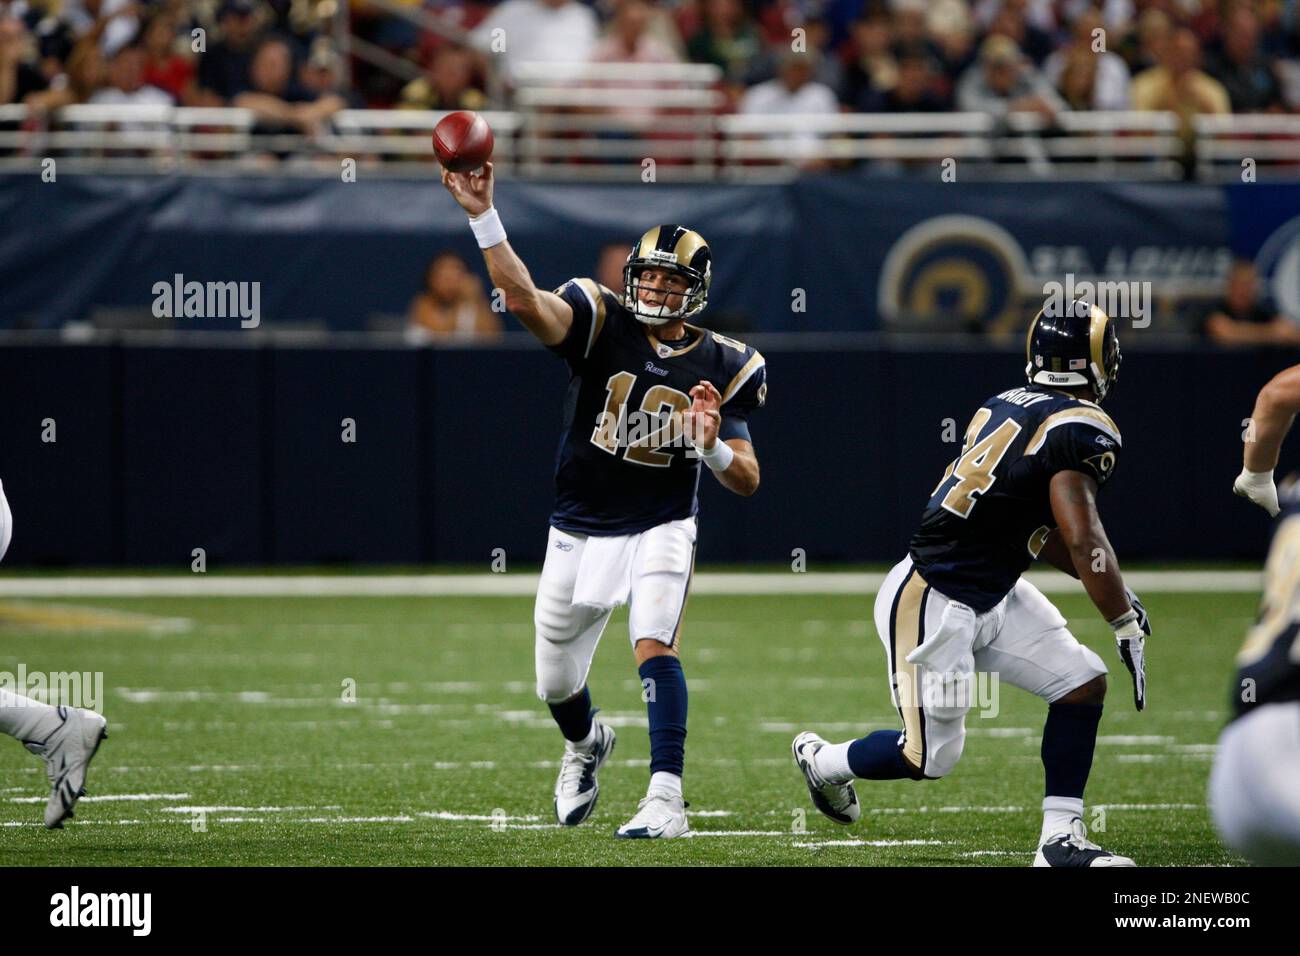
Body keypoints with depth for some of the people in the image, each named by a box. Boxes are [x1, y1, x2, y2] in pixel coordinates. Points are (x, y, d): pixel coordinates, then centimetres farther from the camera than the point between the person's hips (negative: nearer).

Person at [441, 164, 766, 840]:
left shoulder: (722, 367, -5)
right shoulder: (601, 323, -10)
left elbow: (747, 481, -2)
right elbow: (524, 300, -29)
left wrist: (713, 447, -24)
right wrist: (482, 215, -41)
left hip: (660, 530, -2)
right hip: (580, 531, 2)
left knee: (654, 641, -28)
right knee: (556, 686, 15)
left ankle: (666, 799, -33)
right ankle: (586, 745, 51)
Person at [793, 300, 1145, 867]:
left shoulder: (1009, 407, 6)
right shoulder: (1080, 431, -21)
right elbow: (1084, 542, -26)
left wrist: (1115, 593, 14)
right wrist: (1126, 626, -18)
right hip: (933, 604, -9)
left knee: (1083, 683, 3)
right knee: (930, 757, 0)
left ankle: (1060, 839, 4)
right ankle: (823, 761, 27)